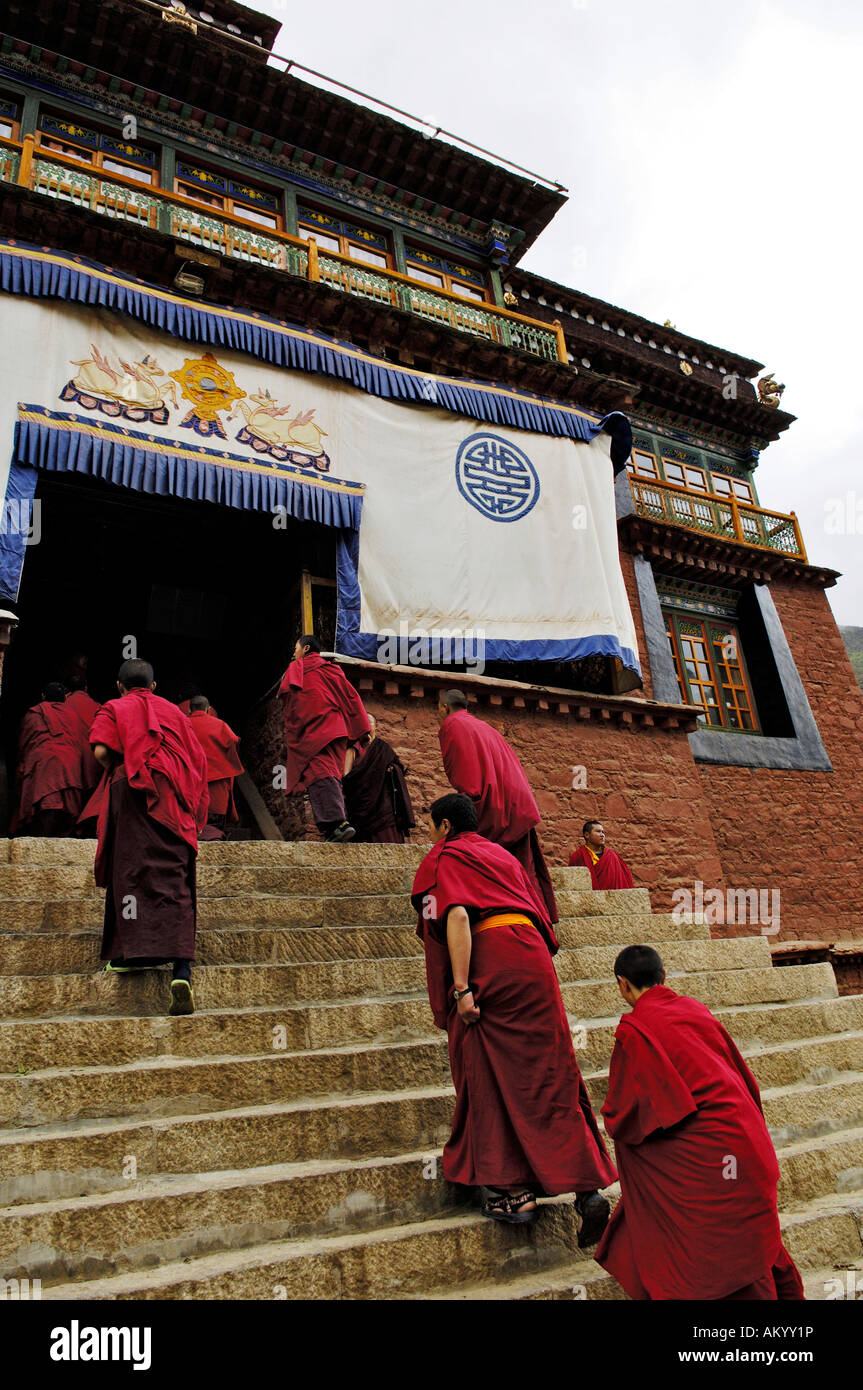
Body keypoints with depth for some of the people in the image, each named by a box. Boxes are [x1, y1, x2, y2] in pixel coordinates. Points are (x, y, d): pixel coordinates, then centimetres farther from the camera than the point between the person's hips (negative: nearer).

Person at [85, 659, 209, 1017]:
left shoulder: (114, 709, 11)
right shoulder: (174, 711, 20)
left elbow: (102, 751, -7)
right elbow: (198, 759, 12)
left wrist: (120, 771, 12)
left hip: (131, 794, -2)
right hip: (173, 801, 2)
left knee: (130, 871, 5)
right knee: (174, 879, -3)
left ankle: (132, 951, -1)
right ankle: (181, 971, -14)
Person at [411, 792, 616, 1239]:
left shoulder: (443, 858, 4)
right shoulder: (502, 854, 25)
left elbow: (456, 917, -12)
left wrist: (461, 989, -16)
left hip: (488, 963, -6)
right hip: (532, 959, 6)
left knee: (490, 1079, 7)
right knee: (548, 1075, 9)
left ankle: (511, 1189, 11)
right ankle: (587, 1187, 6)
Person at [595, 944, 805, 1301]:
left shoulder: (633, 1029, -11)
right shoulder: (695, 1009, 8)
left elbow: (623, 1118, -10)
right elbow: (742, 1074, 17)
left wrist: (613, 1123, 12)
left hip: (707, 1155, -8)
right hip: (748, 1137, 8)